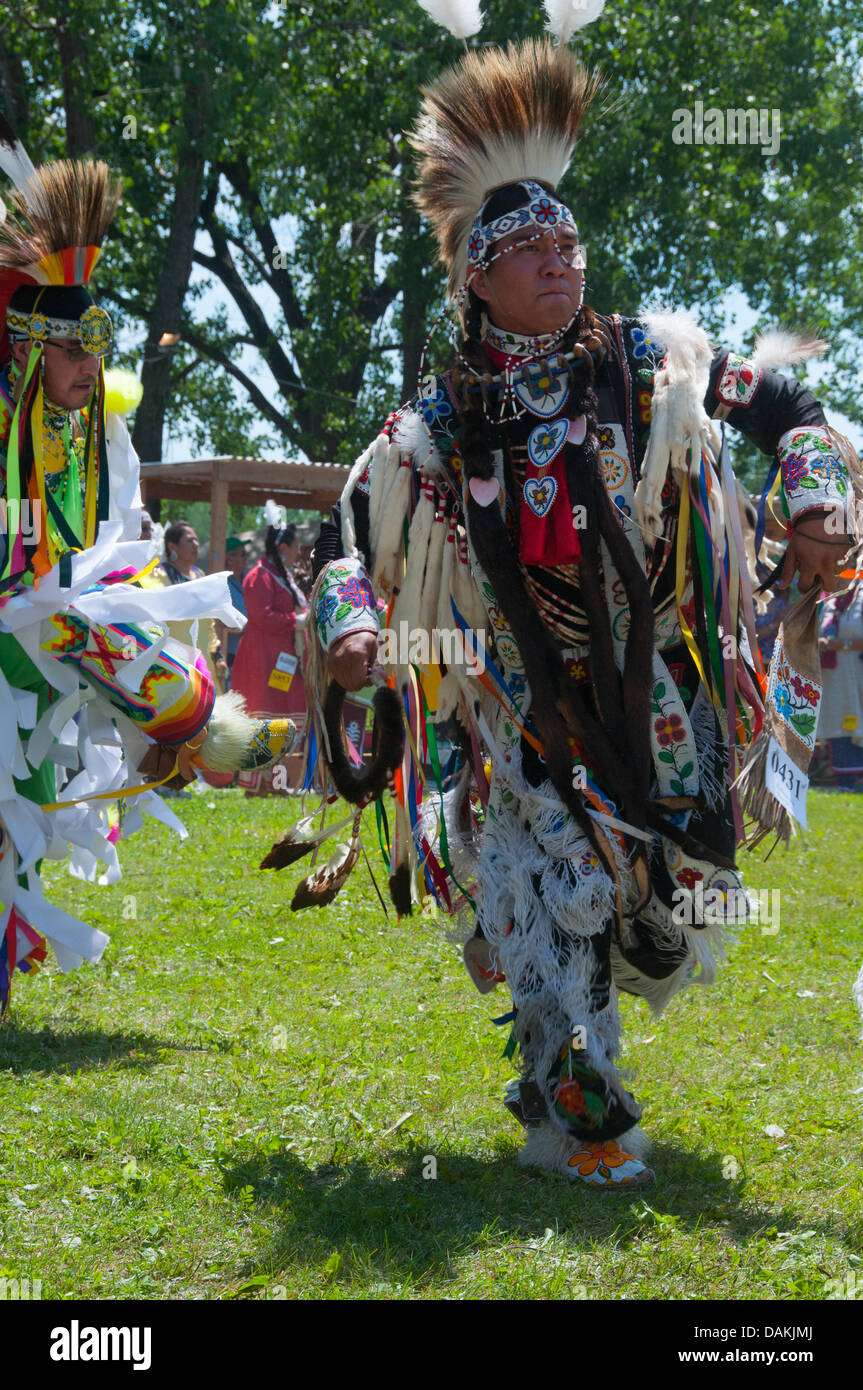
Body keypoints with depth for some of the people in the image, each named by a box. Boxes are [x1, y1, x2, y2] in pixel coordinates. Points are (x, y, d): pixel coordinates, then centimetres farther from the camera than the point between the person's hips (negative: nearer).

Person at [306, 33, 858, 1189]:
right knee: (552, 903, -10)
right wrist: (348, 626, -16)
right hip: (530, 717, -2)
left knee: (676, 920, 9)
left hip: (661, 695, 2)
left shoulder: (654, 364, -3)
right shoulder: (438, 428, -3)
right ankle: (578, 1119, 5)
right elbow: (350, 532, 3)